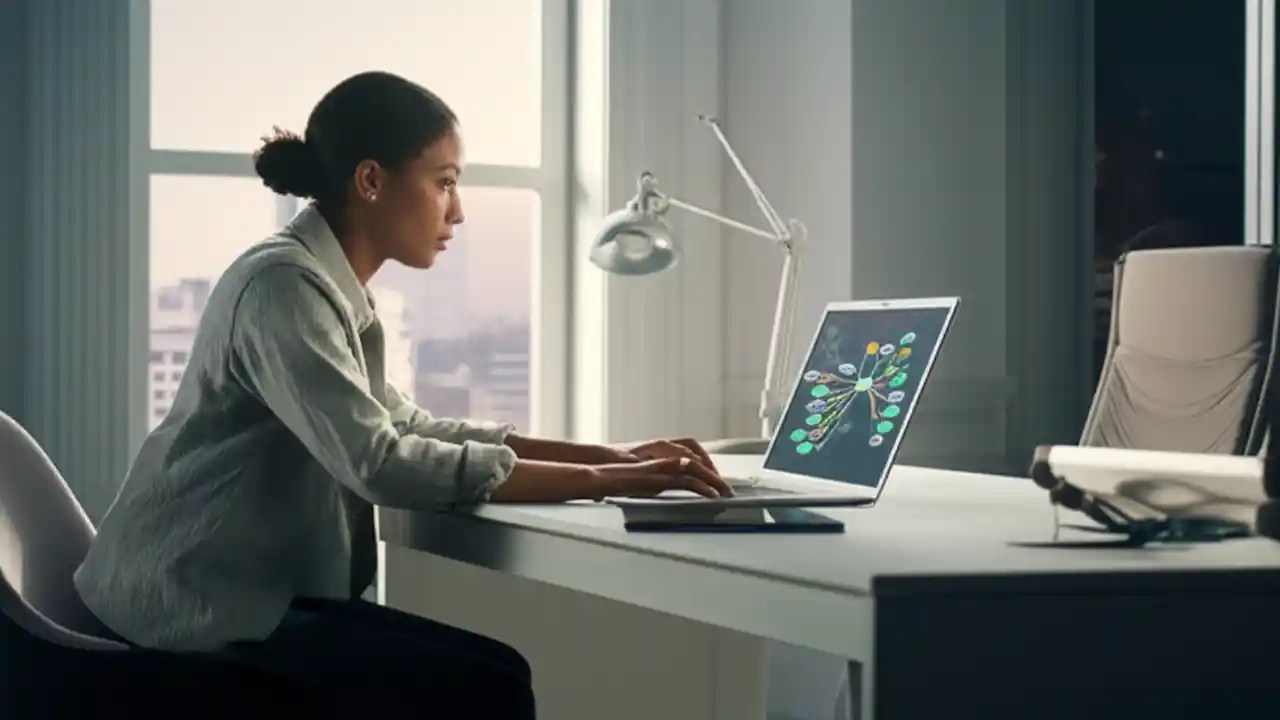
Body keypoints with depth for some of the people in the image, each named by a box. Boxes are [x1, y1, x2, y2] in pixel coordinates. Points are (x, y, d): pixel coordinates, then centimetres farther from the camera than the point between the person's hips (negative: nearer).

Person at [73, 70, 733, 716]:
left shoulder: (333, 289, 11)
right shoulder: (283, 285, -19)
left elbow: (407, 428, 12)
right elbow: (381, 463, -27)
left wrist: (613, 457, 3)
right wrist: (604, 482, -24)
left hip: (240, 590, 9)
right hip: (195, 606, -9)